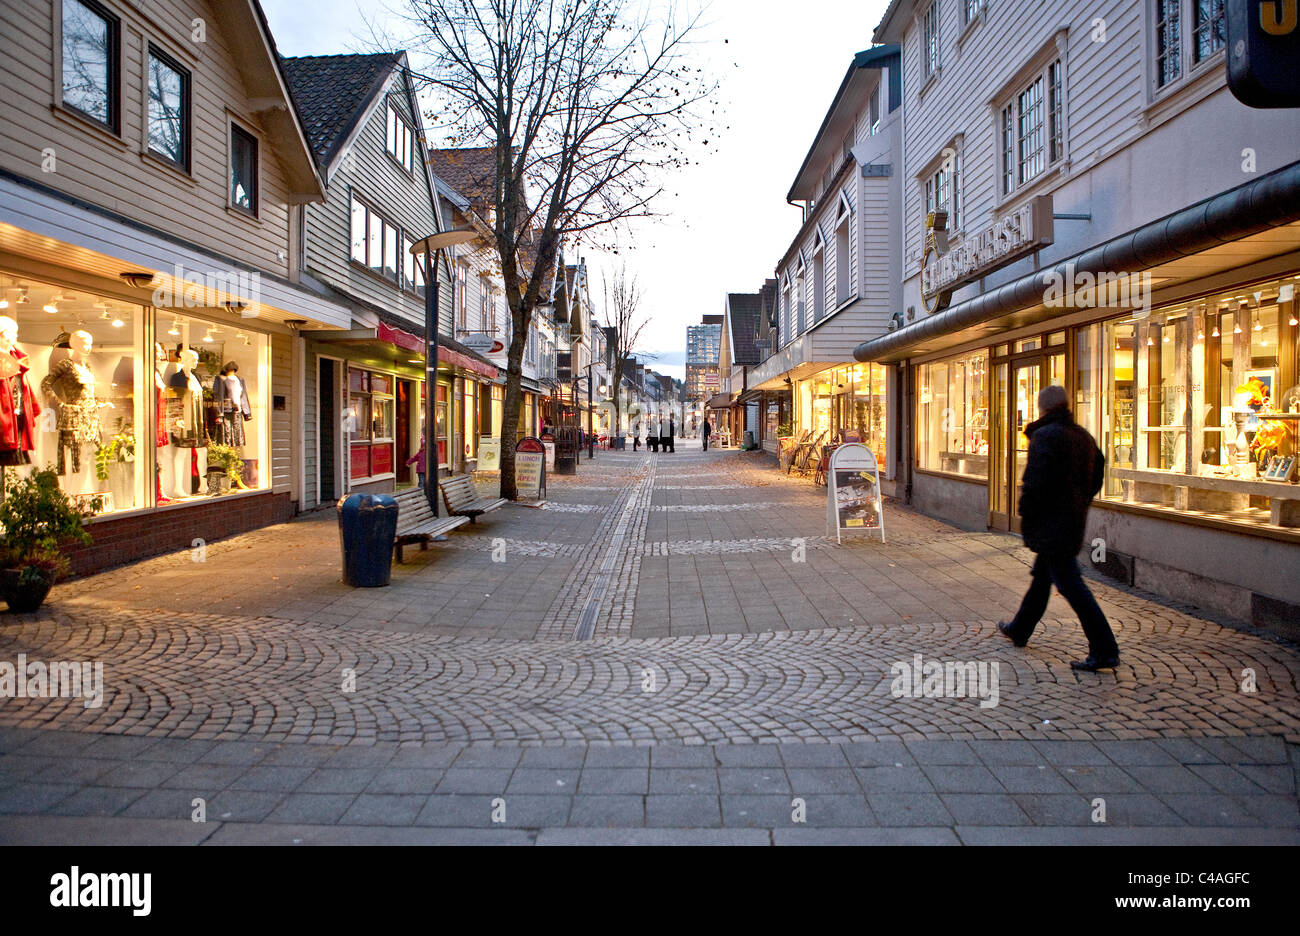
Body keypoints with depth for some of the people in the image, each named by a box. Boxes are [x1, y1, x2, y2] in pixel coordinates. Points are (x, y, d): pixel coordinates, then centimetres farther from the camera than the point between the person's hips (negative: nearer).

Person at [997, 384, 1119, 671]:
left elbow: (1035, 482, -21)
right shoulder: (1083, 436, 11)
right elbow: (1096, 478, 15)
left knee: (1070, 585, -7)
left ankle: (1104, 651, -7)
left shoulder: (1045, 436, -16)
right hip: (1074, 522, 10)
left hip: (1051, 523, -9)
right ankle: (1020, 630, 37)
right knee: (1042, 576, 21)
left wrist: (1025, 515, -7)